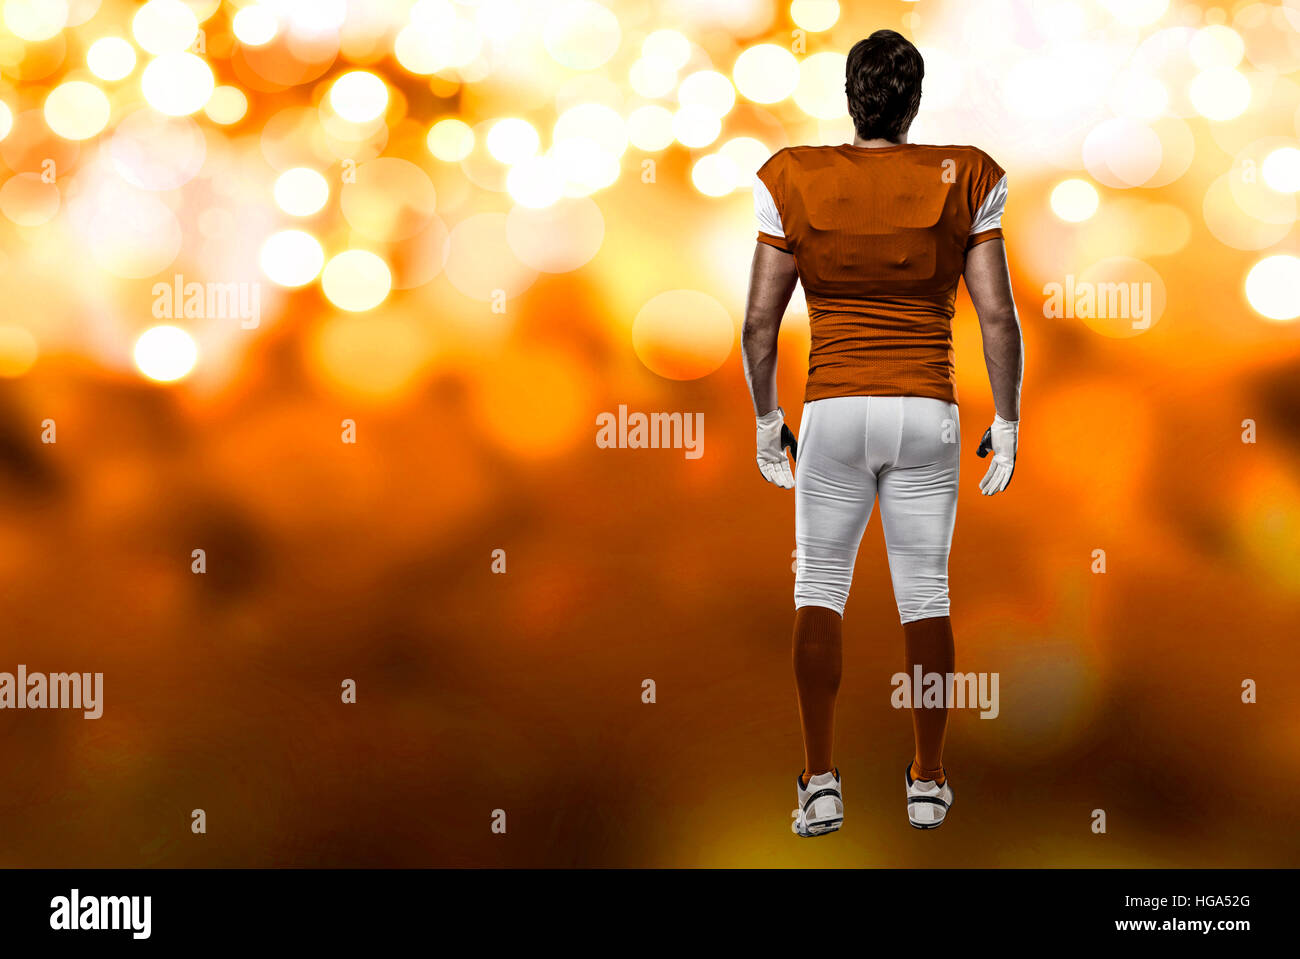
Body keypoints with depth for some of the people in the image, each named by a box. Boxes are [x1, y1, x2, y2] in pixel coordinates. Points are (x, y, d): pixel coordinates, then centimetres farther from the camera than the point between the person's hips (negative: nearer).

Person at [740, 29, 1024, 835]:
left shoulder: (796, 183, -2)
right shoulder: (963, 182, -2)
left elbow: (760, 324, -2)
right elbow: (999, 317, -3)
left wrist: (766, 421, 11)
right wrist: (1007, 423, 6)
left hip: (833, 409, 0)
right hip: (928, 410, 1)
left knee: (819, 589, 8)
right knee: (926, 595, 9)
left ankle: (821, 782, 1)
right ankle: (928, 782, 15)